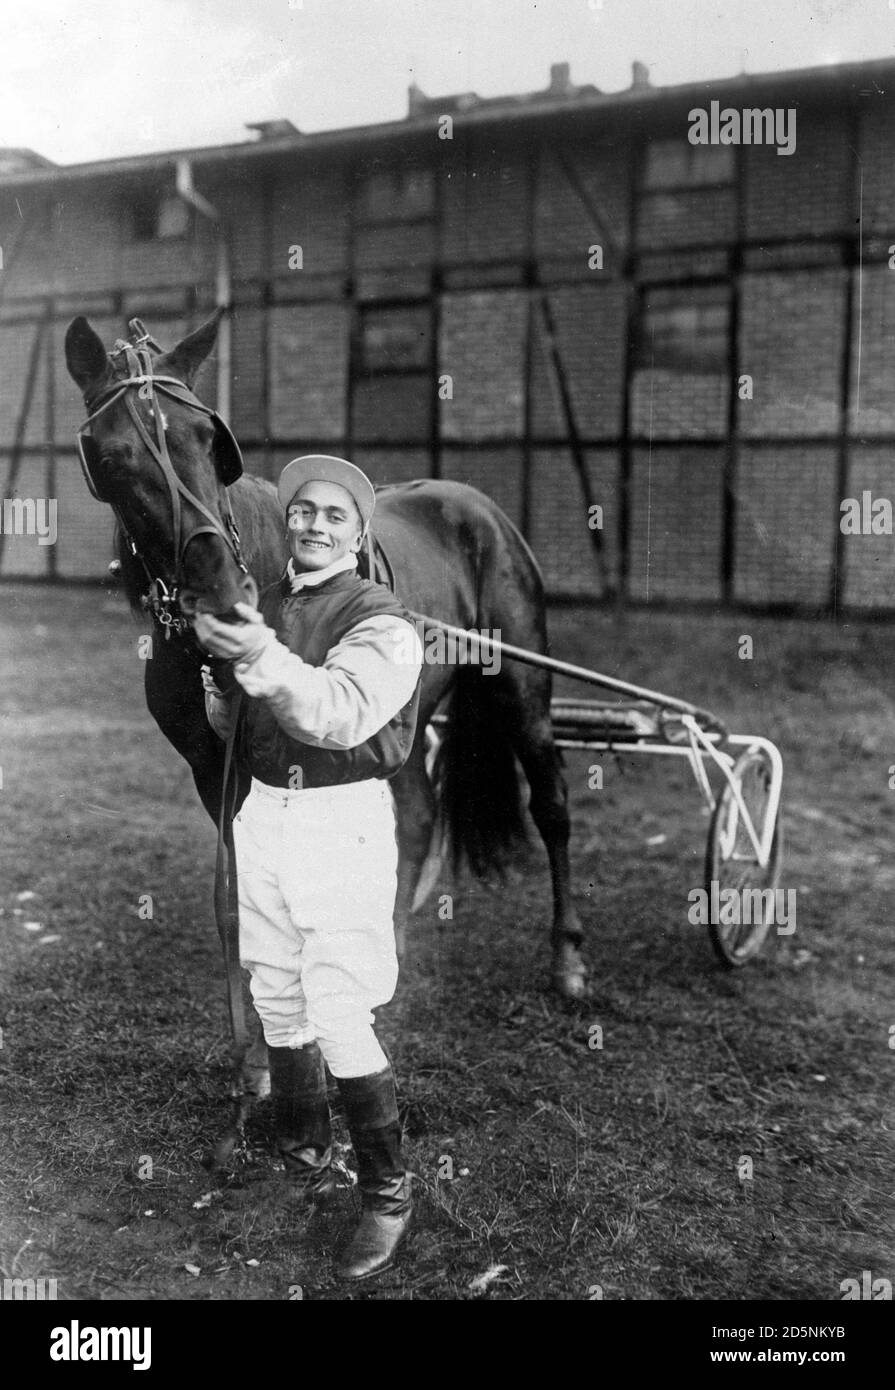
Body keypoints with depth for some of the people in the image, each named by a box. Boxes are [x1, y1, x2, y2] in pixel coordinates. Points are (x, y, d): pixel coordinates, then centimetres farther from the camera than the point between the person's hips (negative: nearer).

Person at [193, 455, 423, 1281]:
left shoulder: (382, 623, -9)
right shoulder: (258, 606, 10)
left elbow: (342, 714, -26)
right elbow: (230, 722, 13)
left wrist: (262, 659, -40)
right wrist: (209, 673, -7)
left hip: (343, 820, -6)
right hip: (262, 812, 6)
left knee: (339, 1018, -7)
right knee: (279, 1003, 14)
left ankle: (388, 1192, 11)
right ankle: (305, 1166, 33)